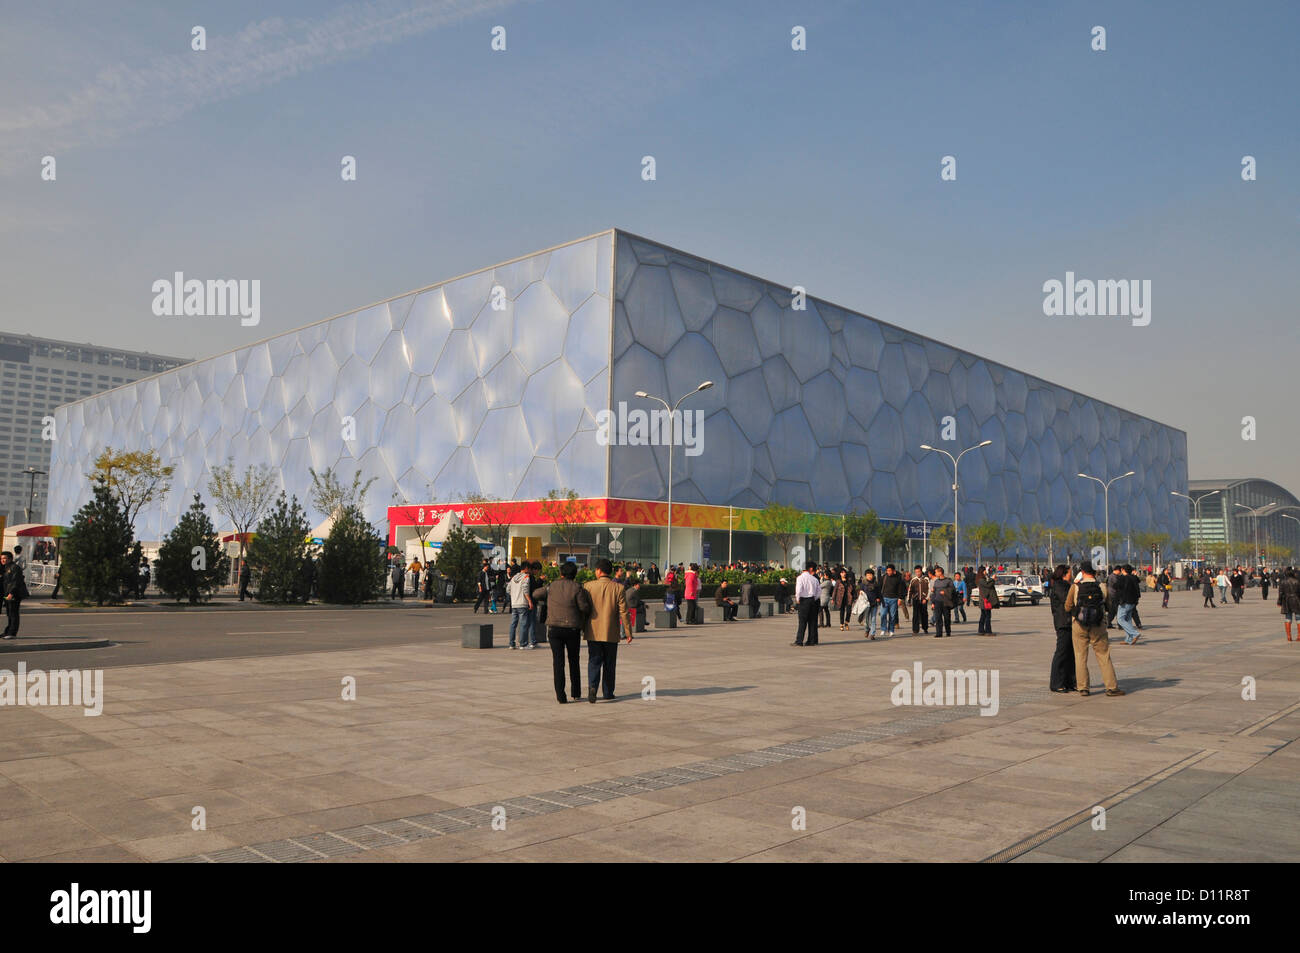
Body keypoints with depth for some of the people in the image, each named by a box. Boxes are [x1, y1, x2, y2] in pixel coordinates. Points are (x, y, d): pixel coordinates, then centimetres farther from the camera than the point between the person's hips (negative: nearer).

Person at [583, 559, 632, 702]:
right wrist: (628, 632, 1)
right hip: (611, 633, 0)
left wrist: (581, 629, 11)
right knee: (609, 664, 13)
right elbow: (624, 612, -6)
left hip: (593, 633, 0)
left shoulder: (588, 586, -5)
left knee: (594, 662, 4)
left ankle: (592, 686, -18)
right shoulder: (618, 588, -5)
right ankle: (608, 693, 19)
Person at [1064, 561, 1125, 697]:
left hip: (1079, 626, 0)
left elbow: (1067, 607, -2)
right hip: (1098, 627, 0)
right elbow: (1109, 606, 5)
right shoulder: (1102, 587, -4)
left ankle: (1083, 688, 8)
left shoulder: (1075, 587, -7)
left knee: (1080, 656, 8)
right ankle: (1111, 687, 9)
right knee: (1104, 656, 8)